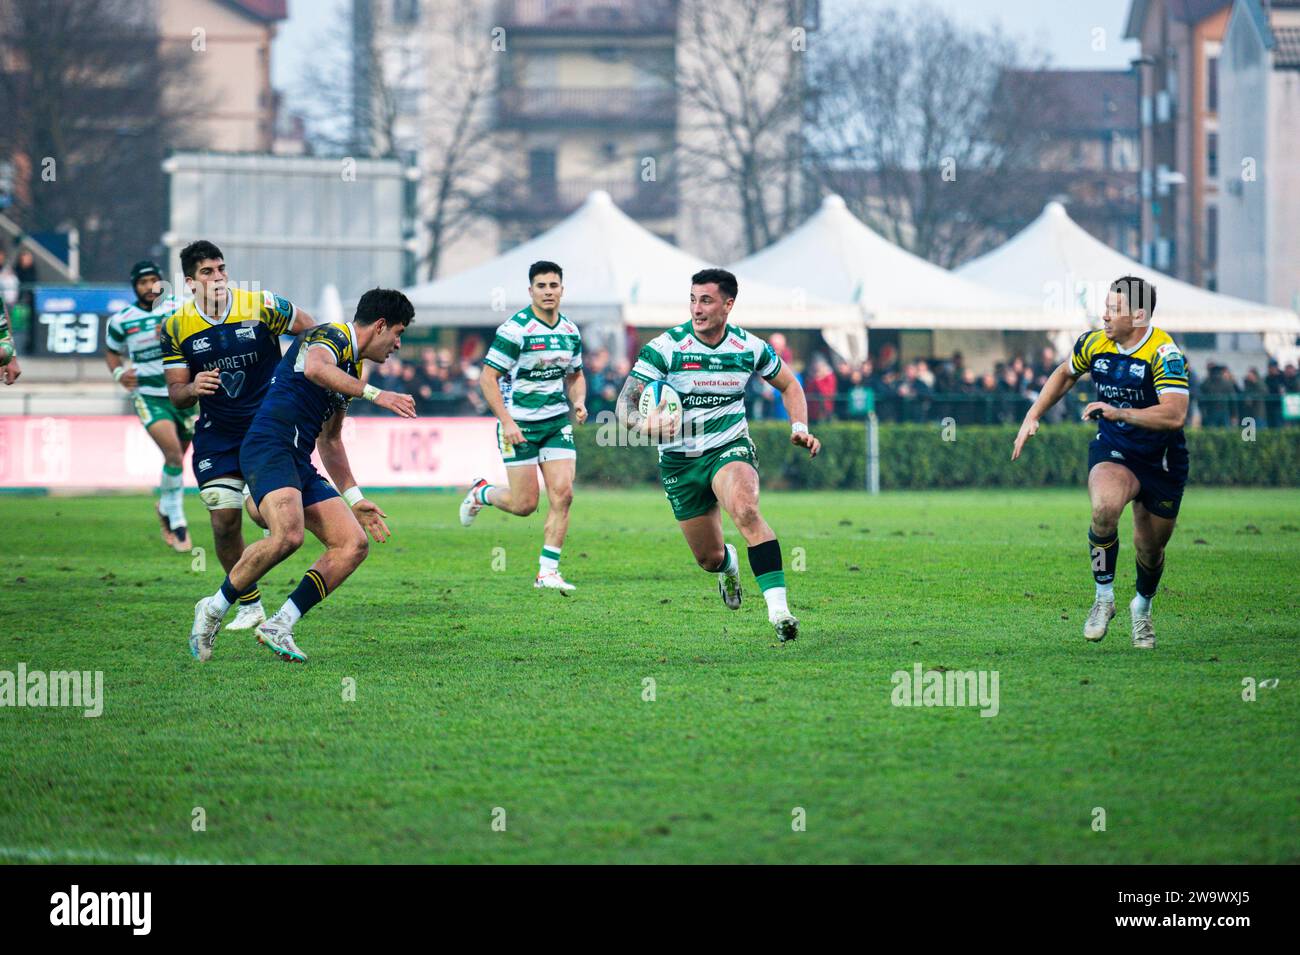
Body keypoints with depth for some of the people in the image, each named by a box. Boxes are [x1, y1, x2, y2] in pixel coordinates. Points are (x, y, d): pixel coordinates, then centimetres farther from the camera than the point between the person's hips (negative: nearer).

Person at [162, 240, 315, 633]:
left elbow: (312, 331, 8)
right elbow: (176, 395, 3)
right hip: (216, 435, 2)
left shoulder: (262, 306, -8)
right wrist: (193, 388, -20)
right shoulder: (176, 328, -2)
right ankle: (249, 605, 15)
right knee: (224, 522, -3)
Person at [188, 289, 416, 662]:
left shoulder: (350, 371, 26)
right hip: (269, 447, -10)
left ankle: (277, 627, -4)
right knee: (288, 535, -32)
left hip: (300, 464, 10)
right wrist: (374, 394, -30)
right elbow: (315, 368, -29)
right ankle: (214, 609, -11)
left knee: (354, 543, -3)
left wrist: (354, 498, 32)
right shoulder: (333, 336, -3)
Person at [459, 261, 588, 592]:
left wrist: (579, 402, 0)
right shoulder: (515, 329, -14)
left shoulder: (571, 332, 6)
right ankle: (481, 492, 28)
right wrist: (506, 421, -19)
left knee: (563, 494, -8)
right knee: (525, 504, -5)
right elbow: (488, 377, -13)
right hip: (520, 424, -5)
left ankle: (548, 572, -1)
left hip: (558, 422, 5)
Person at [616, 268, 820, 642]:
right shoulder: (665, 348, -13)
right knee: (709, 558, 8)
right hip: (679, 460, 1)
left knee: (745, 511, -33)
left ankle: (778, 607, -37)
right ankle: (728, 564, 49)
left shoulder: (749, 347, -5)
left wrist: (799, 427, -4)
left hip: (730, 448, -1)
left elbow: (789, 385, 13)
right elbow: (626, 403, -16)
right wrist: (644, 423, -39)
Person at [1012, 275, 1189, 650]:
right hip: (1111, 452, 2)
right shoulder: (1094, 343, -5)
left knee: (1150, 549, 10)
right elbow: (1065, 374, 17)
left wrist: (1120, 413, -38)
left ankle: (1142, 608, 44)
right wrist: (1032, 417, 12)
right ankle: (1104, 598, -15)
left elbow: (1175, 415, -31)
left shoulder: (1165, 353, -21)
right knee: (1105, 507, -32)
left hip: (1161, 461, -2)